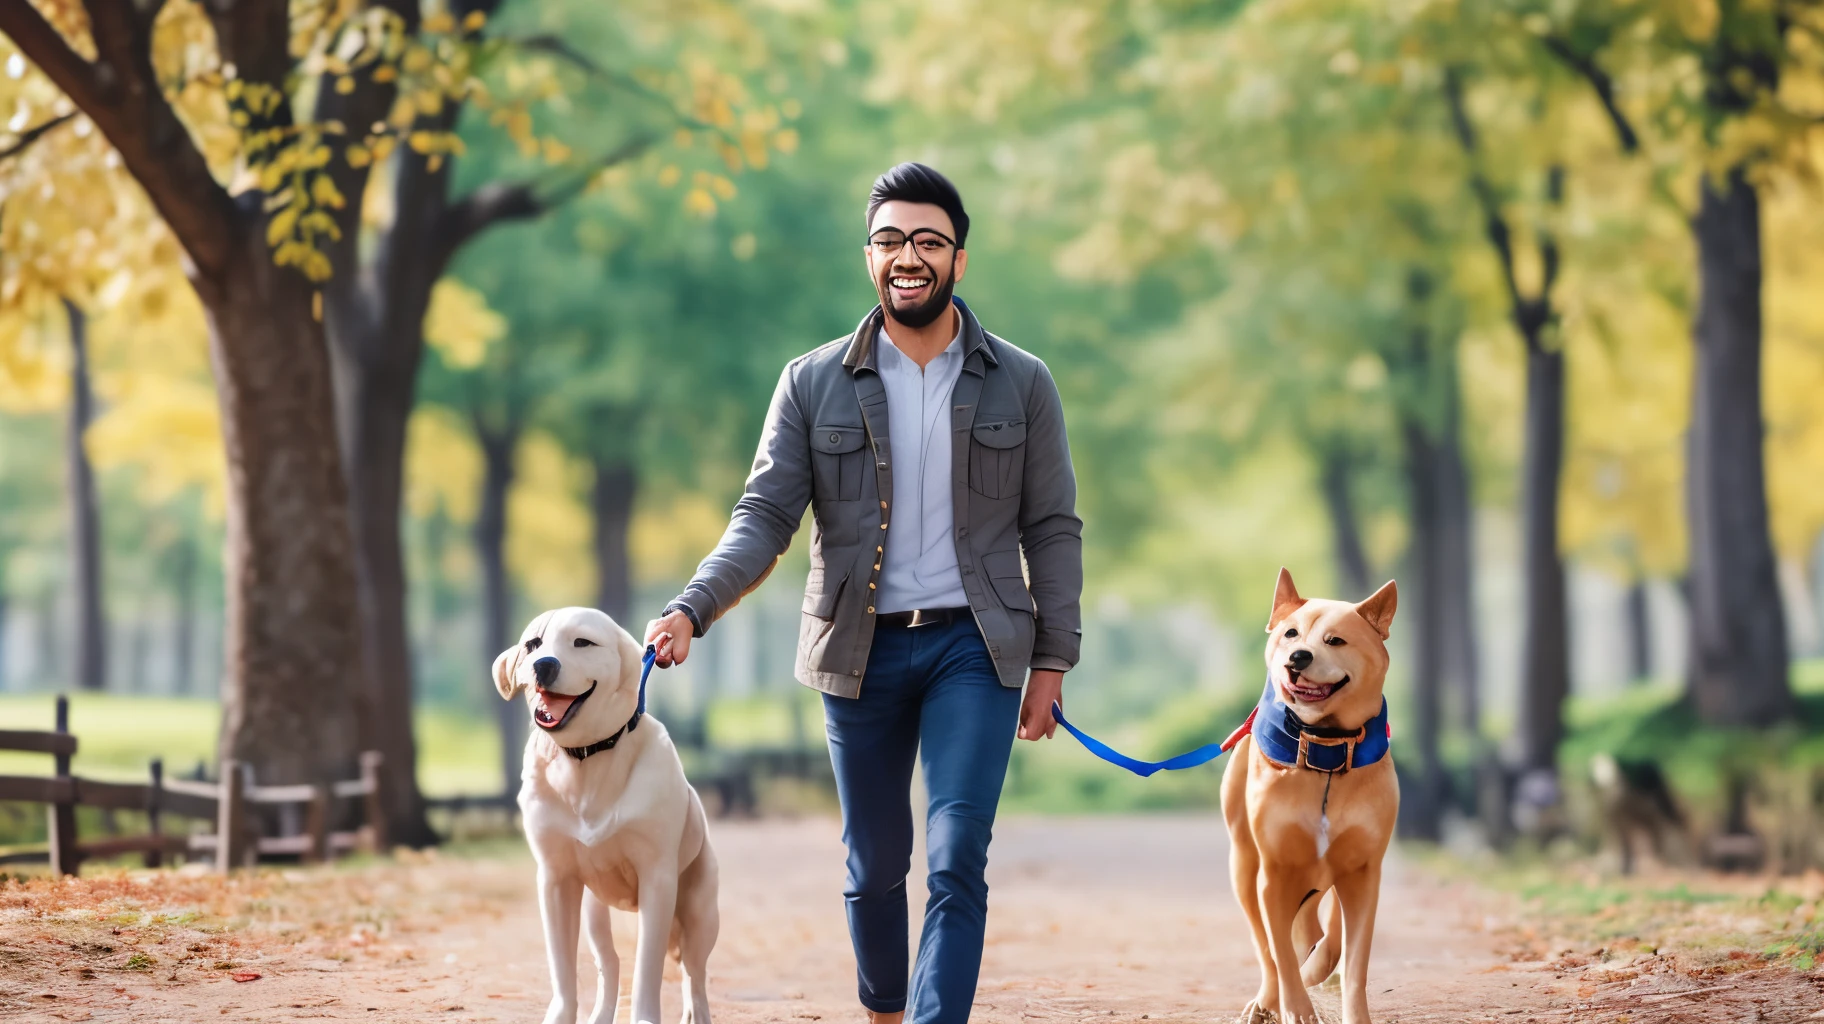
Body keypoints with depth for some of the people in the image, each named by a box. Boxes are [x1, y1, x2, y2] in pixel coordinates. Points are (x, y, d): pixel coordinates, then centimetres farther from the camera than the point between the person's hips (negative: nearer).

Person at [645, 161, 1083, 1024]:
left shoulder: (1021, 385, 3)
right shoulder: (813, 385, 2)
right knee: (875, 865, 11)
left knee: (957, 862, -13)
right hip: (861, 651, 1)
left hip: (974, 646, -1)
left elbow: (1052, 530, 5)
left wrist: (1052, 662, -1)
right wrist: (691, 610, -18)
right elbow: (764, 517, -2)